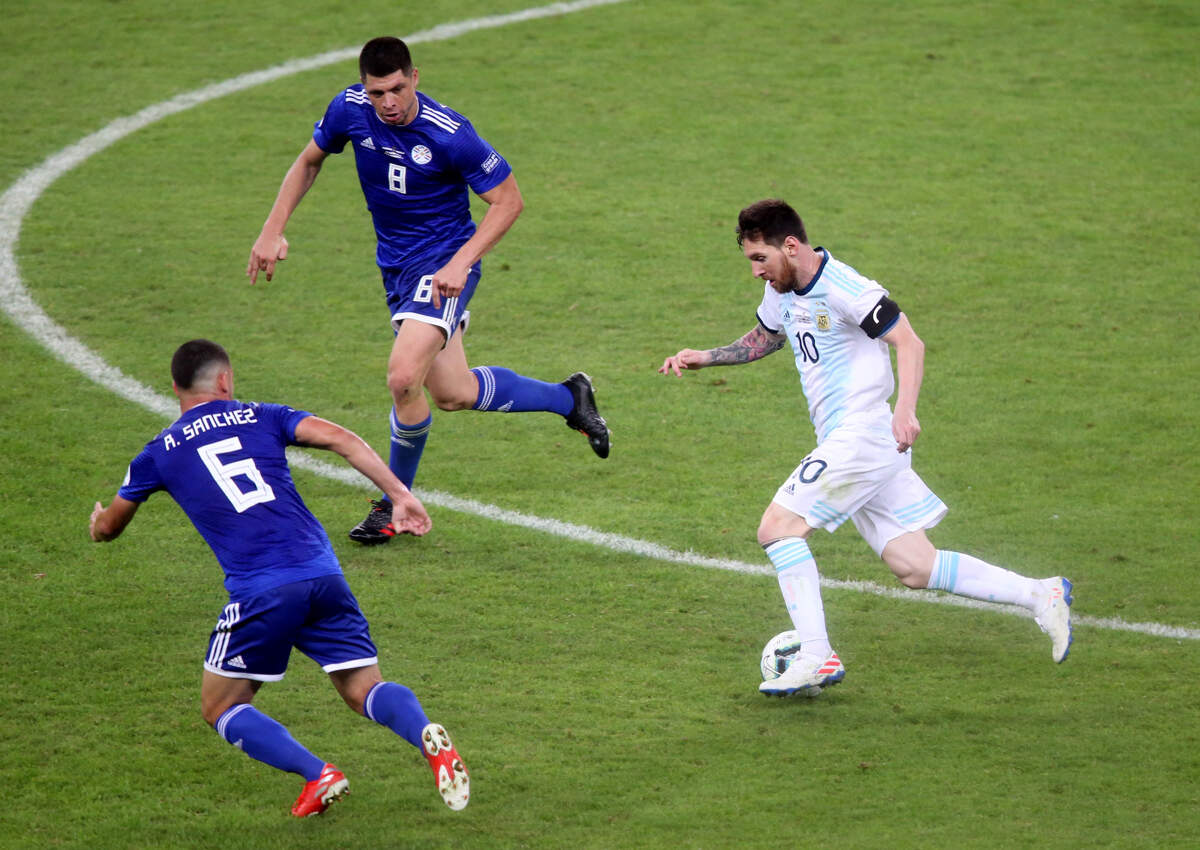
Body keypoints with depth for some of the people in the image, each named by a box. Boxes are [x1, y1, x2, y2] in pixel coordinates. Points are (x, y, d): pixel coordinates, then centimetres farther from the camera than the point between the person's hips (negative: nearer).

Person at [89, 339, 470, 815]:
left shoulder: (159, 454, 15)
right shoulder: (262, 418, 17)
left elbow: (108, 527, 30)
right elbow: (340, 439, 1)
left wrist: (98, 522, 54)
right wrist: (400, 495, 1)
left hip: (261, 592, -3)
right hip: (324, 576, 3)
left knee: (221, 708, 13)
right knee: (365, 691, 12)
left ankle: (317, 774, -9)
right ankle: (426, 735, -22)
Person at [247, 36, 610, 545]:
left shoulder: (449, 134, -24)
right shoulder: (349, 110, -10)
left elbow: (508, 200, -14)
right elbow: (309, 162, 10)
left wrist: (460, 263, -23)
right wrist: (273, 230, 1)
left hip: (444, 263, -6)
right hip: (396, 266, 6)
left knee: (403, 378, -22)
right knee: (453, 393, 11)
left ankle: (394, 504, 1)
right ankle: (568, 398, 35)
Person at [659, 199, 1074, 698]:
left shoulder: (844, 289, -14)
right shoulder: (781, 291, 13)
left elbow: (910, 344, -16)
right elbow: (765, 338, 32)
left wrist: (905, 410, -30)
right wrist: (704, 357, 19)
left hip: (864, 431, -9)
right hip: (843, 444, 9)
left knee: (777, 527, -13)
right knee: (915, 568, 4)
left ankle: (817, 657, -14)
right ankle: (1040, 596, 8)